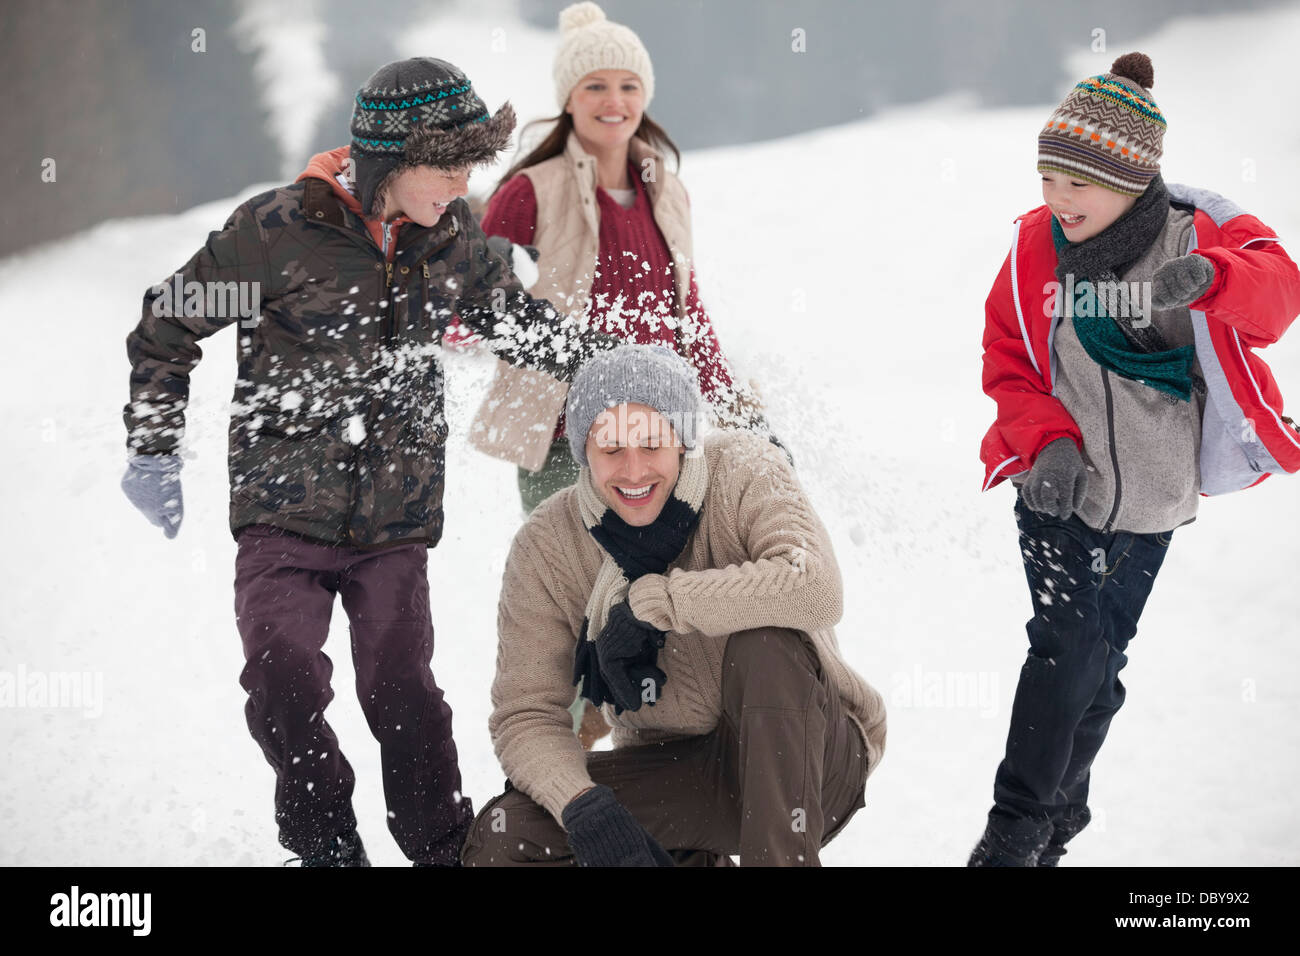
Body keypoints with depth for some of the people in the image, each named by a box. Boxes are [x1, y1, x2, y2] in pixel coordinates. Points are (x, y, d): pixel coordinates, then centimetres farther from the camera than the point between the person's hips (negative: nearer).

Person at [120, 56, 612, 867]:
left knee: (402, 692, -4)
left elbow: (521, 321, 23)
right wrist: (154, 454, 3)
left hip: (398, 519, 3)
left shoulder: (454, 237, 4)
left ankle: (446, 850, 11)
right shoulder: (278, 229, -10)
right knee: (285, 678, -17)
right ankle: (328, 844, 4)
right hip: (285, 511, -3)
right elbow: (168, 329, 2)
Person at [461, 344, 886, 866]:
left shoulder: (743, 468, -16)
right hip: (674, 772, 3)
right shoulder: (545, 549, -9)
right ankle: (695, 861, 6)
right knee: (498, 840, -18)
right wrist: (584, 806, -30)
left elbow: (816, 590, -34)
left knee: (764, 641, -33)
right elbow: (525, 715, -10)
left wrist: (650, 602, -29)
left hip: (807, 750, -3)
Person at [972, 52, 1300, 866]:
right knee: (1066, 645, -13)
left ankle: (1059, 806, 32)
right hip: (1059, 489, 0)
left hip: (1152, 498, 0)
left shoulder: (1202, 235, -10)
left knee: (1101, 658, 12)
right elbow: (1006, 358, 3)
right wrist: (1048, 437, -14)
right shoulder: (1036, 247, -6)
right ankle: (1017, 828, -6)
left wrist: (1209, 277, -46)